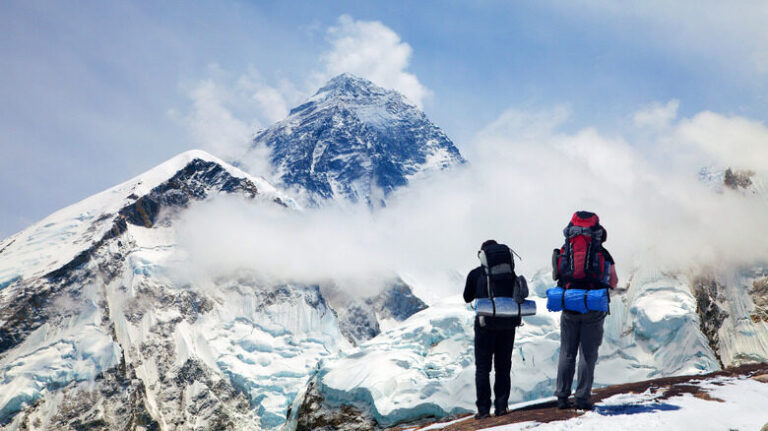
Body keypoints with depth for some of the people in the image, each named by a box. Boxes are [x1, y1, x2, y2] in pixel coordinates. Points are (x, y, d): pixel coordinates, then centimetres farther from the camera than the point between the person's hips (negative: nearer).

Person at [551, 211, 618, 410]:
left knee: (567, 353, 10)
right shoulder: (602, 254, -3)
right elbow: (613, 283, 5)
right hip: (593, 310, -2)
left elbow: (557, 276, 11)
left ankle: (562, 397, 10)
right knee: (588, 354, 4)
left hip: (569, 309, 2)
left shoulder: (563, 252, 2)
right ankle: (582, 398, 1)